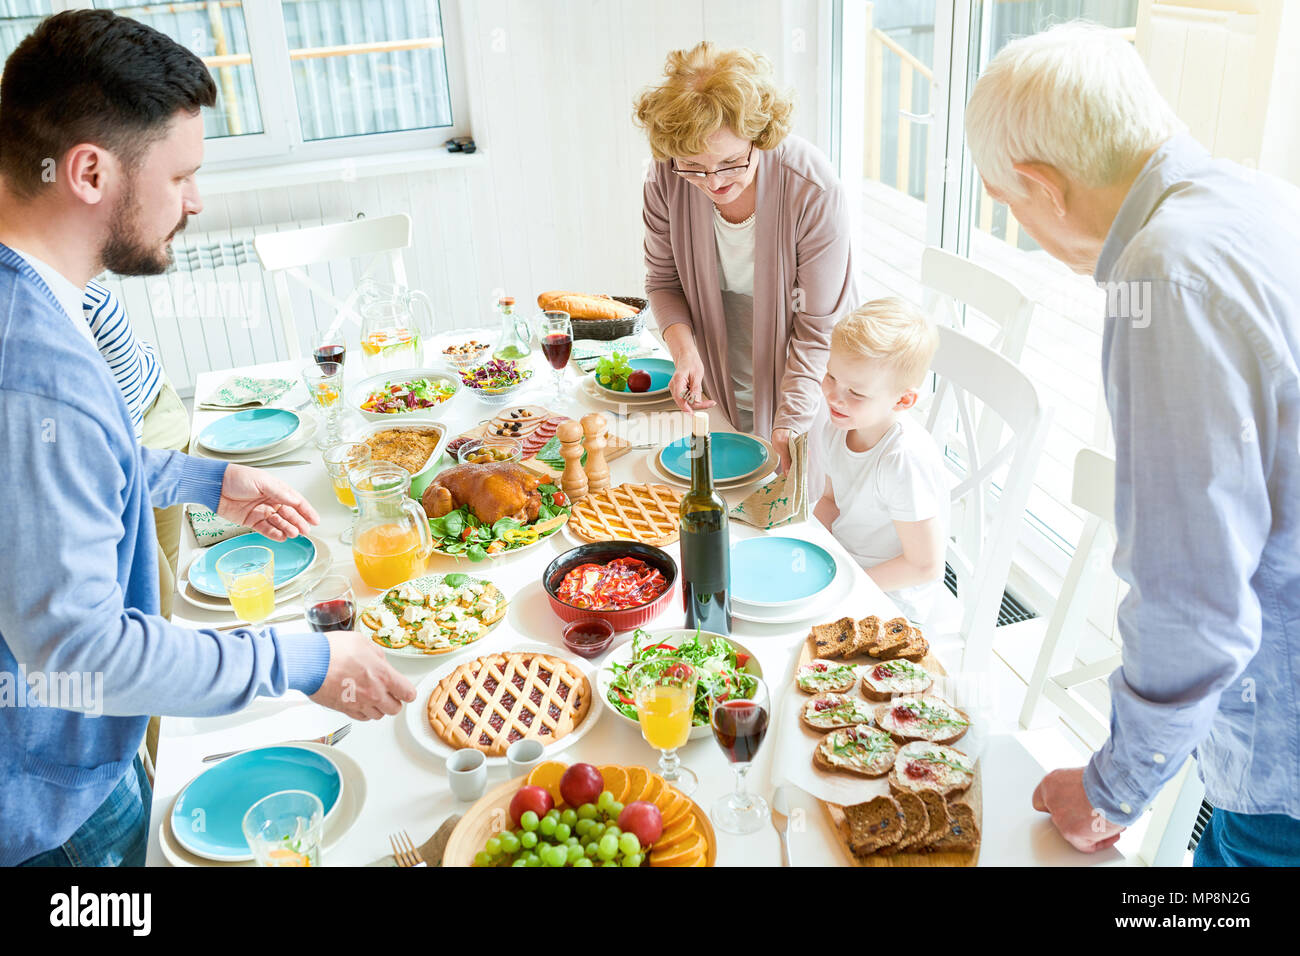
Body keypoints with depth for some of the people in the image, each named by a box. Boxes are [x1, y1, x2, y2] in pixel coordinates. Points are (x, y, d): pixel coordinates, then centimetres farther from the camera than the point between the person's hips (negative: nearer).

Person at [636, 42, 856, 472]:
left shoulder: (816, 193, -28)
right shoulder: (667, 178, -18)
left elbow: (818, 329, -21)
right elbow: (663, 280, -3)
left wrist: (788, 426, -29)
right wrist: (684, 350, -22)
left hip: (796, 391, -3)